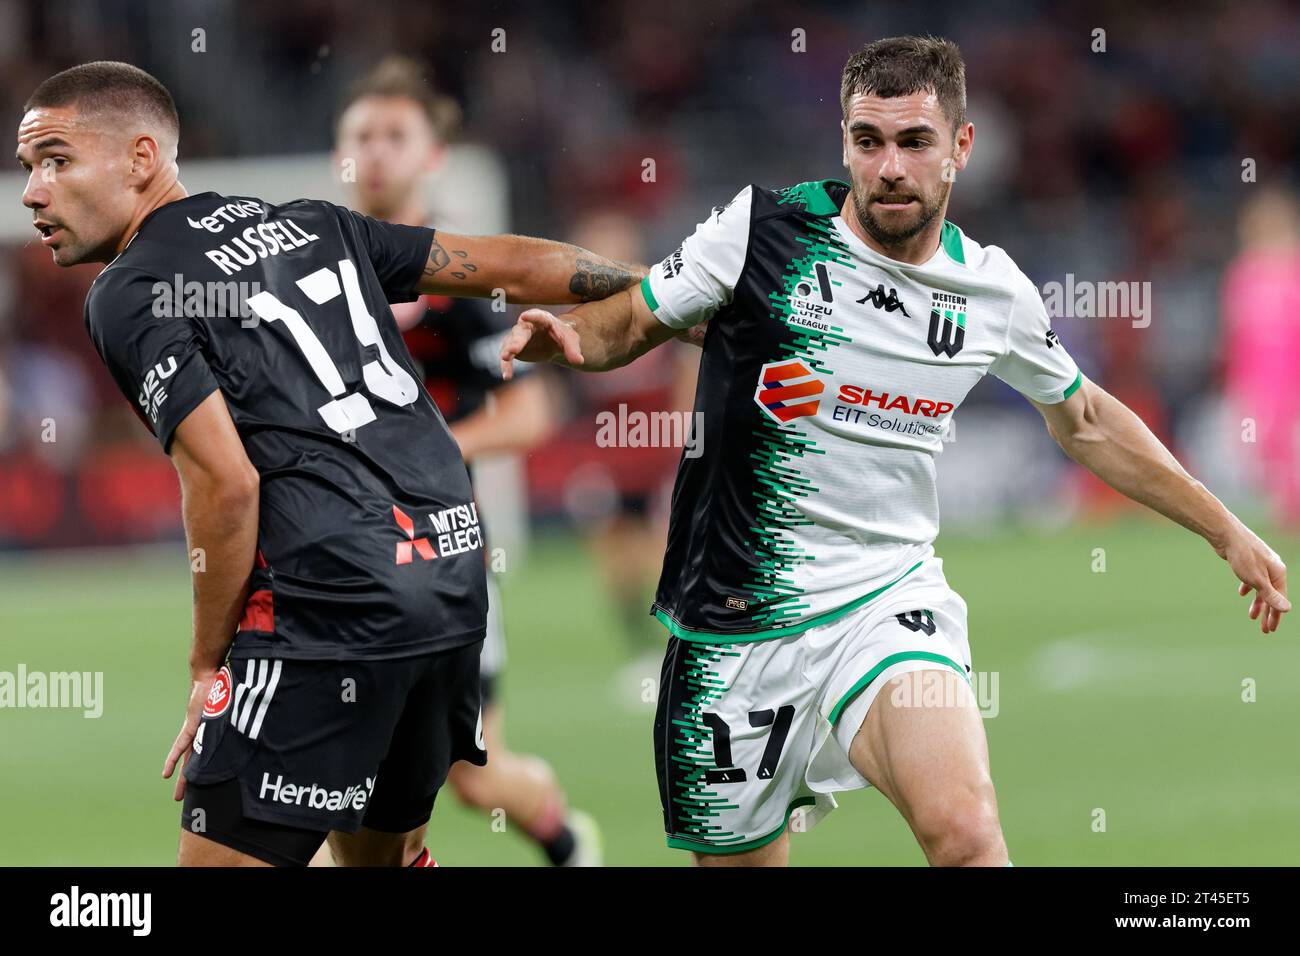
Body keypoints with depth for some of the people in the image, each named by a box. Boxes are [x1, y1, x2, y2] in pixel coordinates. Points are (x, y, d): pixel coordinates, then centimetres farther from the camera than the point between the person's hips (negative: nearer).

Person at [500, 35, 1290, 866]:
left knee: (966, 832, -28)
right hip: (737, 616, 0)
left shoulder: (994, 290, 2)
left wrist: (1228, 532, 22)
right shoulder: (764, 229, -7)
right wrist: (564, 336, -19)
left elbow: (1086, 421, 19)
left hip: (890, 603, 0)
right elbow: (629, 325, 5)